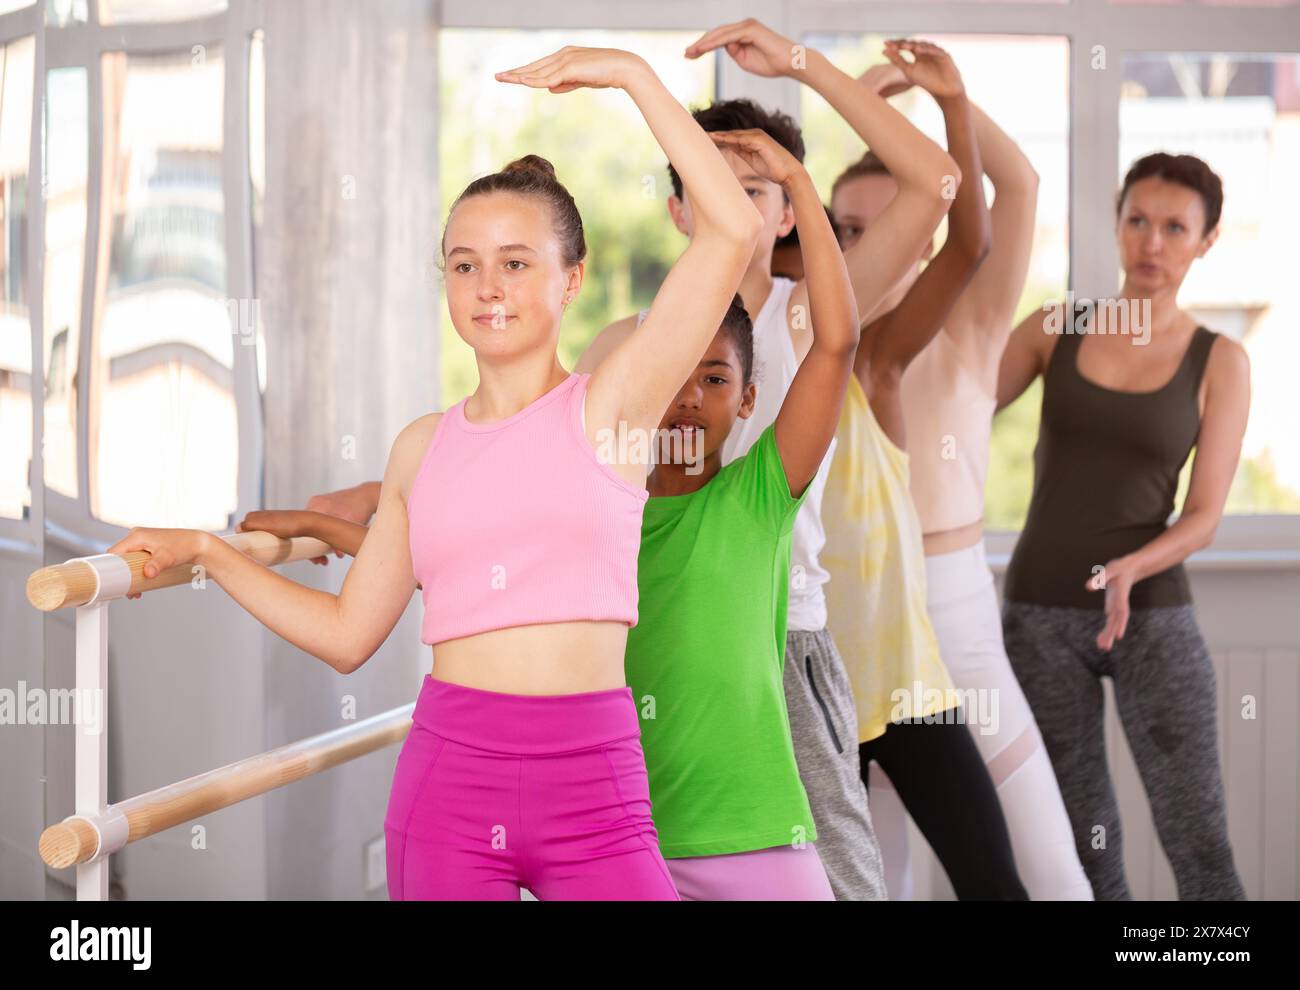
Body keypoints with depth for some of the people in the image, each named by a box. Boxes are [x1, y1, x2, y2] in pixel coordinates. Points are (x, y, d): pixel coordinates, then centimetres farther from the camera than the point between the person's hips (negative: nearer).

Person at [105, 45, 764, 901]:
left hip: (591, 791, -3)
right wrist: (204, 552, 18)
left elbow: (735, 228, -9)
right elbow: (348, 634, 18)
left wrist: (633, 76, -6)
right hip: (449, 770, 3)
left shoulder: (610, 407, 1)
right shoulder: (423, 448, 12)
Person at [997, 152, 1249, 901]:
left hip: (1150, 614, -1)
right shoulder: (1055, 328, 5)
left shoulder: (1219, 362, 1)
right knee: (1086, 853, 4)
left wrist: (1130, 568, -23)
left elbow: (1204, 517, -5)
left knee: (1202, 850, -9)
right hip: (1041, 614, 1)